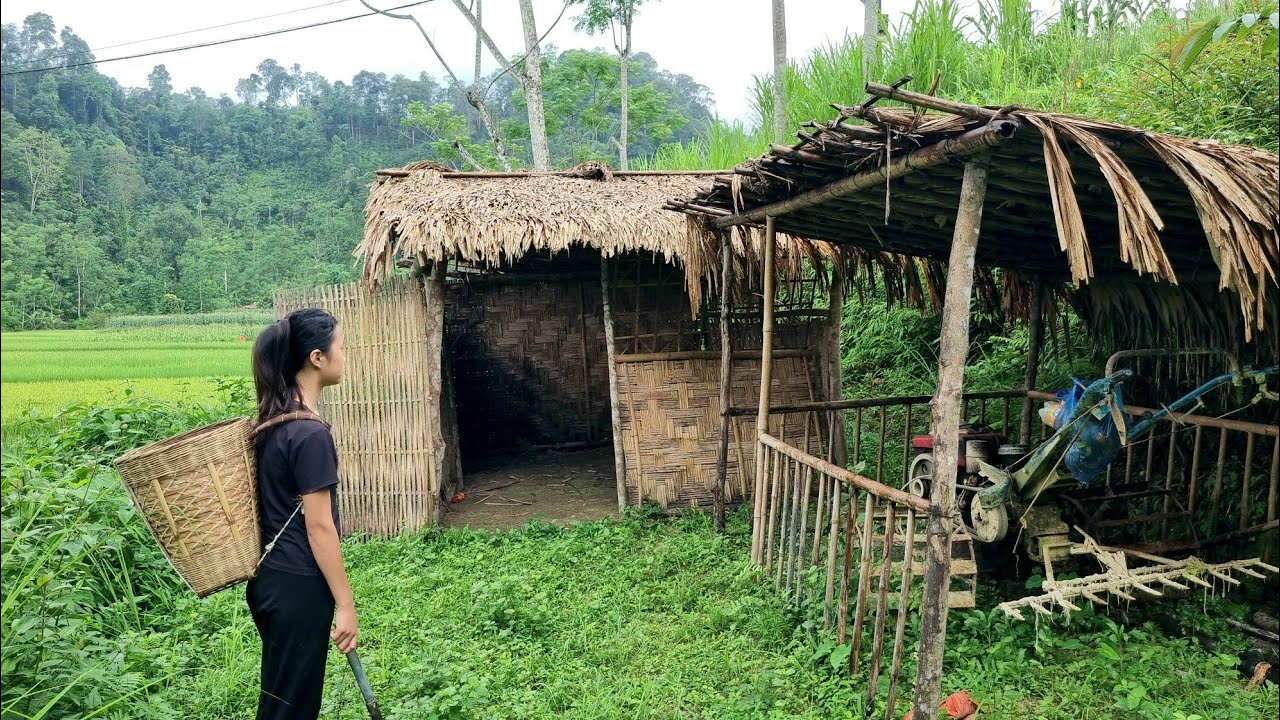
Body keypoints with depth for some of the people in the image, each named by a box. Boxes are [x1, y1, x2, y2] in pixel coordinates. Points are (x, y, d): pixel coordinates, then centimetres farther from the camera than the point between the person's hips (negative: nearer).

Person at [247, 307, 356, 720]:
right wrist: (345, 603, -15)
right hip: (297, 587, -9)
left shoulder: (271, 421, 6)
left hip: (271, 578, 9)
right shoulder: (310, 434, -22)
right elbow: (318, 527, -20)